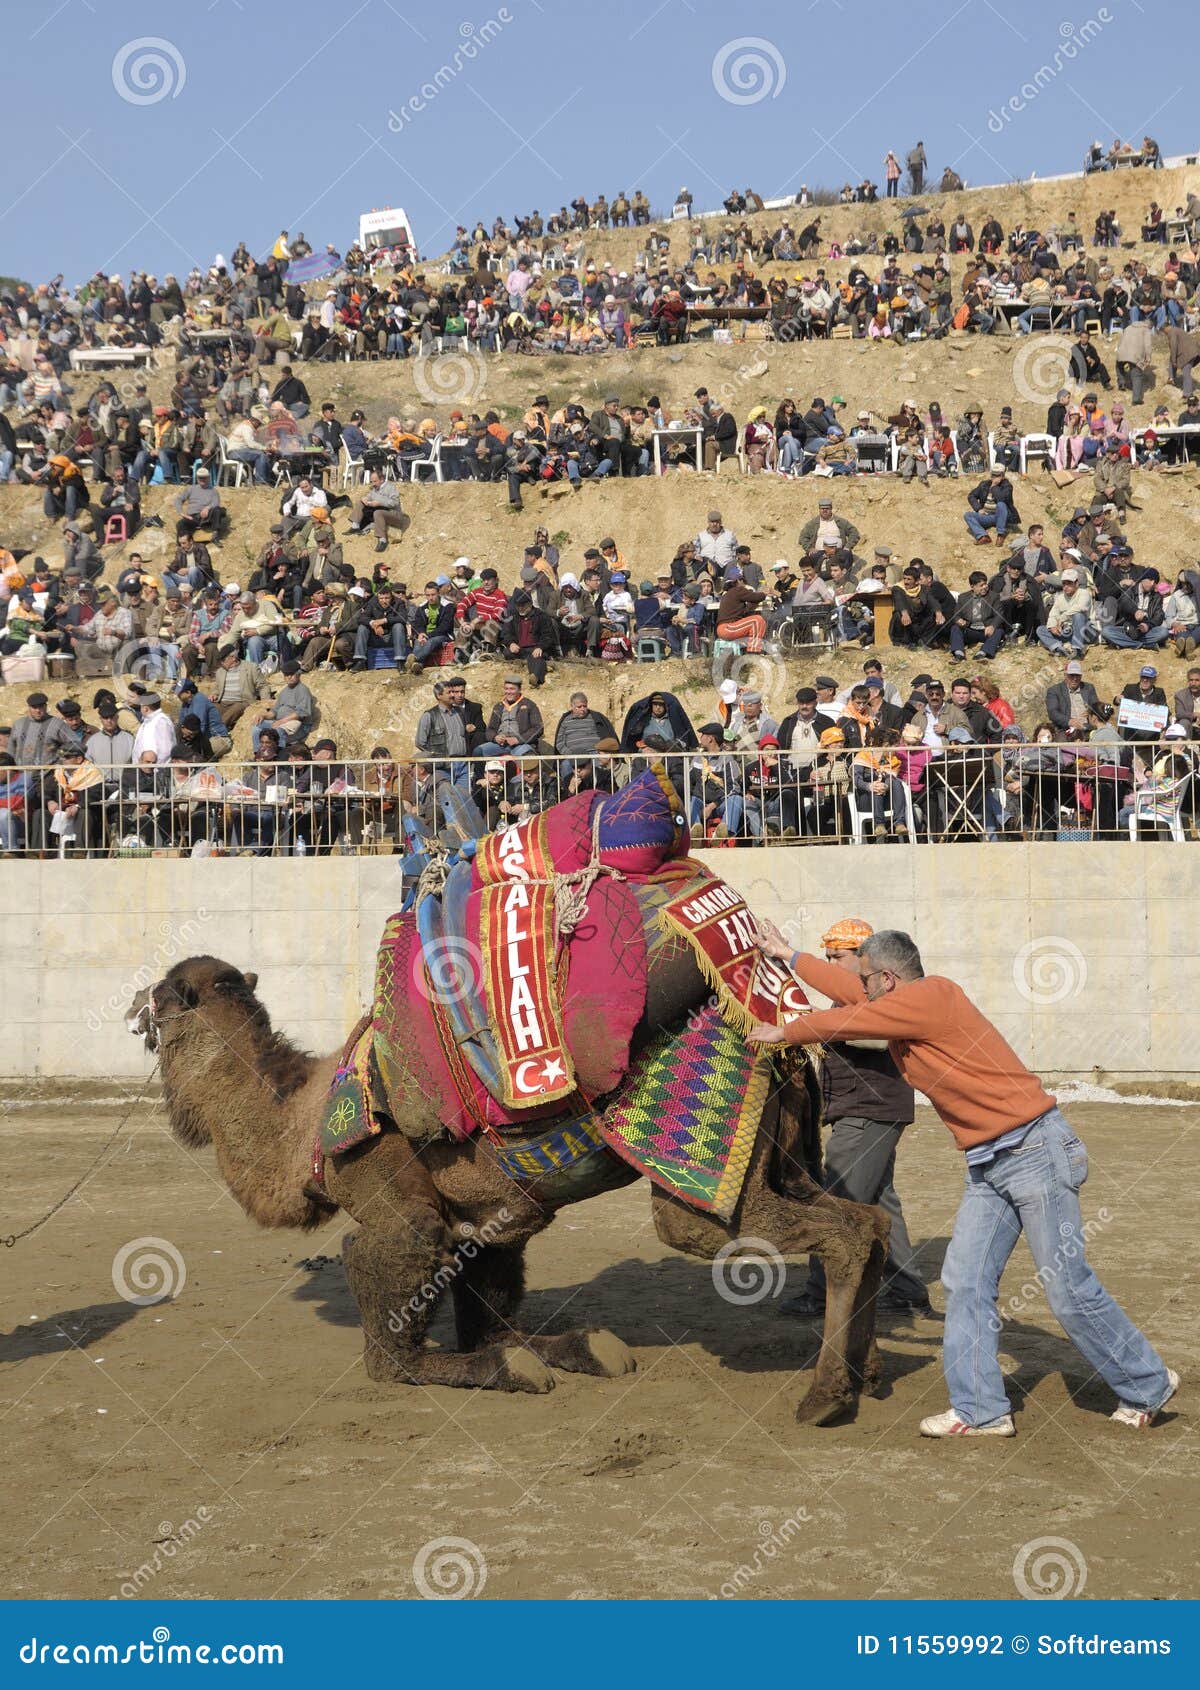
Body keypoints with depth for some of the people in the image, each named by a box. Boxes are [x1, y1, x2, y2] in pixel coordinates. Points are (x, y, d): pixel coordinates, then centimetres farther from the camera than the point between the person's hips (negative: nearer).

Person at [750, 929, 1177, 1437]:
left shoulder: (931, 996, -16)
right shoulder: (904, 1007, 11)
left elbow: (847, 1020, -11)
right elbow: (850, 993, 26)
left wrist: (783, 1033, 4)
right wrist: (790, 957, 34)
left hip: (1034, 1151, -10)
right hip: (987, 1165, 10)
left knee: (1069, 1288, -4)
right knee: (965, 1281, 4)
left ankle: (1148, 1387, 13)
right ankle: (981, 1410, 7)